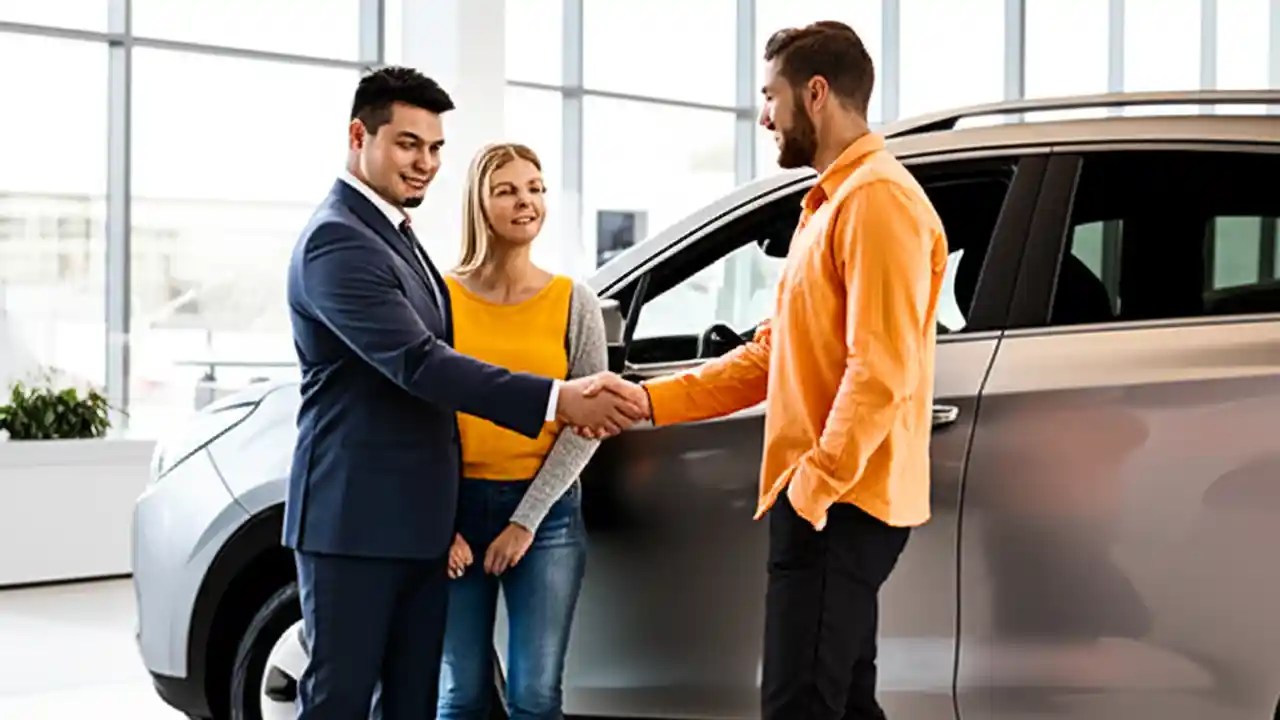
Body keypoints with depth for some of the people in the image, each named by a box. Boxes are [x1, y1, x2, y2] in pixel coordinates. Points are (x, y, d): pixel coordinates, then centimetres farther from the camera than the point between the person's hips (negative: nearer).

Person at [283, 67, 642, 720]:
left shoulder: (395, 233, 17)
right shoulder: (336, 241, -14)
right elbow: (416, 362, -24)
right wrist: (555, 399, -28)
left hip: (417, 521, 9)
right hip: (355, 518, -9)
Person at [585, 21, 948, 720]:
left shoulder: (876, 199, -12)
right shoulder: (830, 204, 21)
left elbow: (882, 371, -21)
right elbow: (770, 356, 21)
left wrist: (815, 484, -21)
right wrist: (650, 400, 14)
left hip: (839, 503, -10)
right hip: (824, 499, 10)